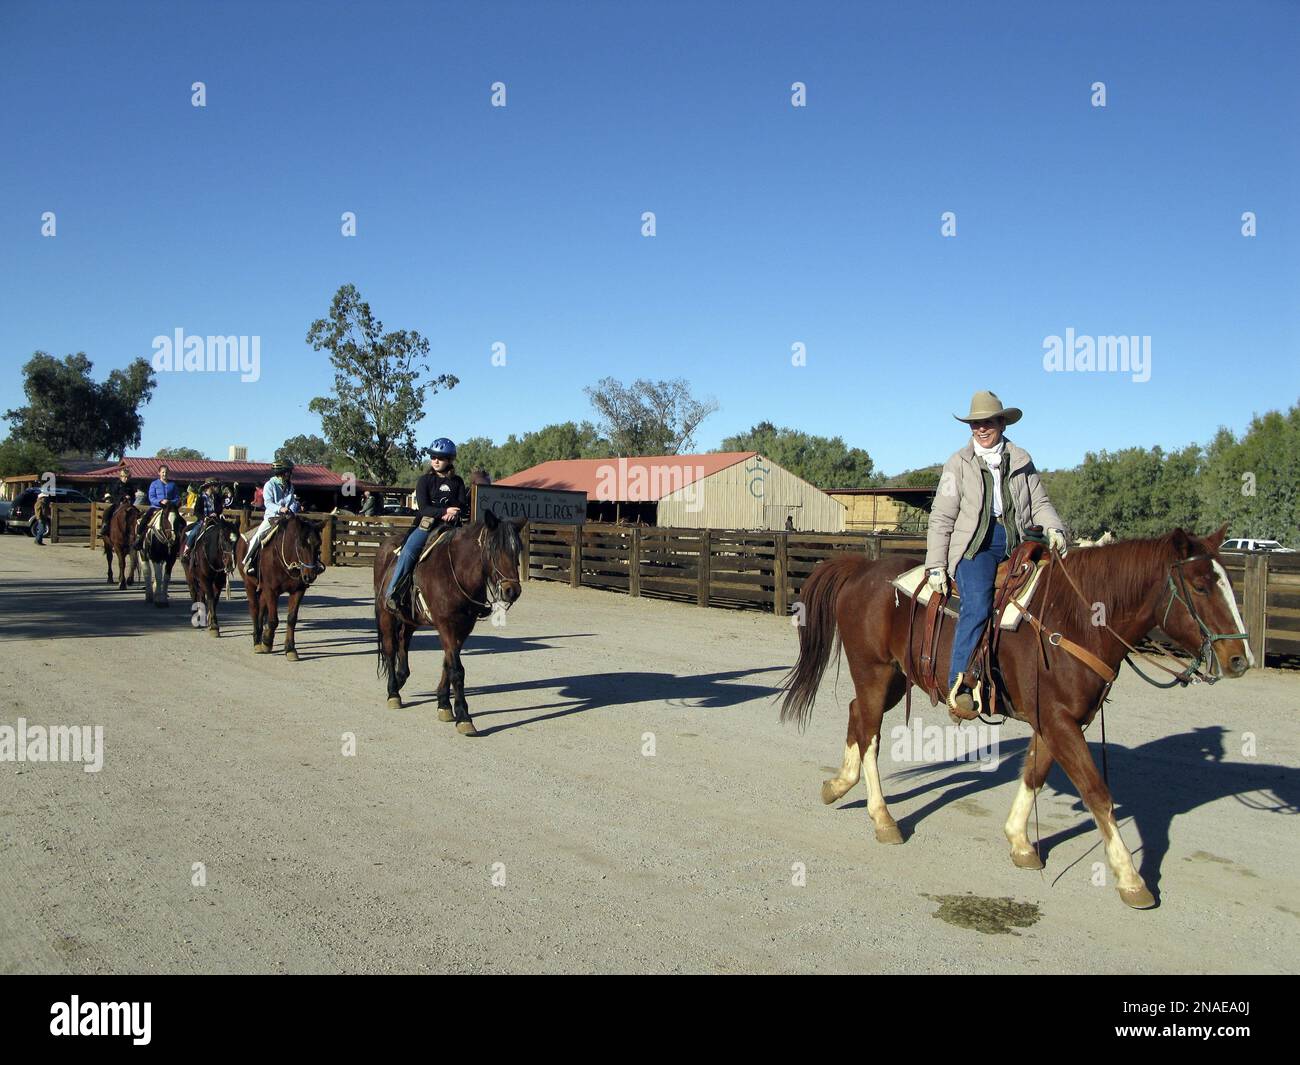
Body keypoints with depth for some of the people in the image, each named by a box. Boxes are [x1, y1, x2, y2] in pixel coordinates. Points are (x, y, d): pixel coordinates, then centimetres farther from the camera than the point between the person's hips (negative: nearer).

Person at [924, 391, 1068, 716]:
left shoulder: (1021, 460, 16)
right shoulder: (959, 463, 8)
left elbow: (1039, 503, 14)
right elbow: (941, 518, 5)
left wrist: (1054, 529, -9)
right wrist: (935, 565, -3)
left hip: (1017, 544, 4)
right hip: (975, 544, -4)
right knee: (977, 606, -27)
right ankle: (959, 684, -28)